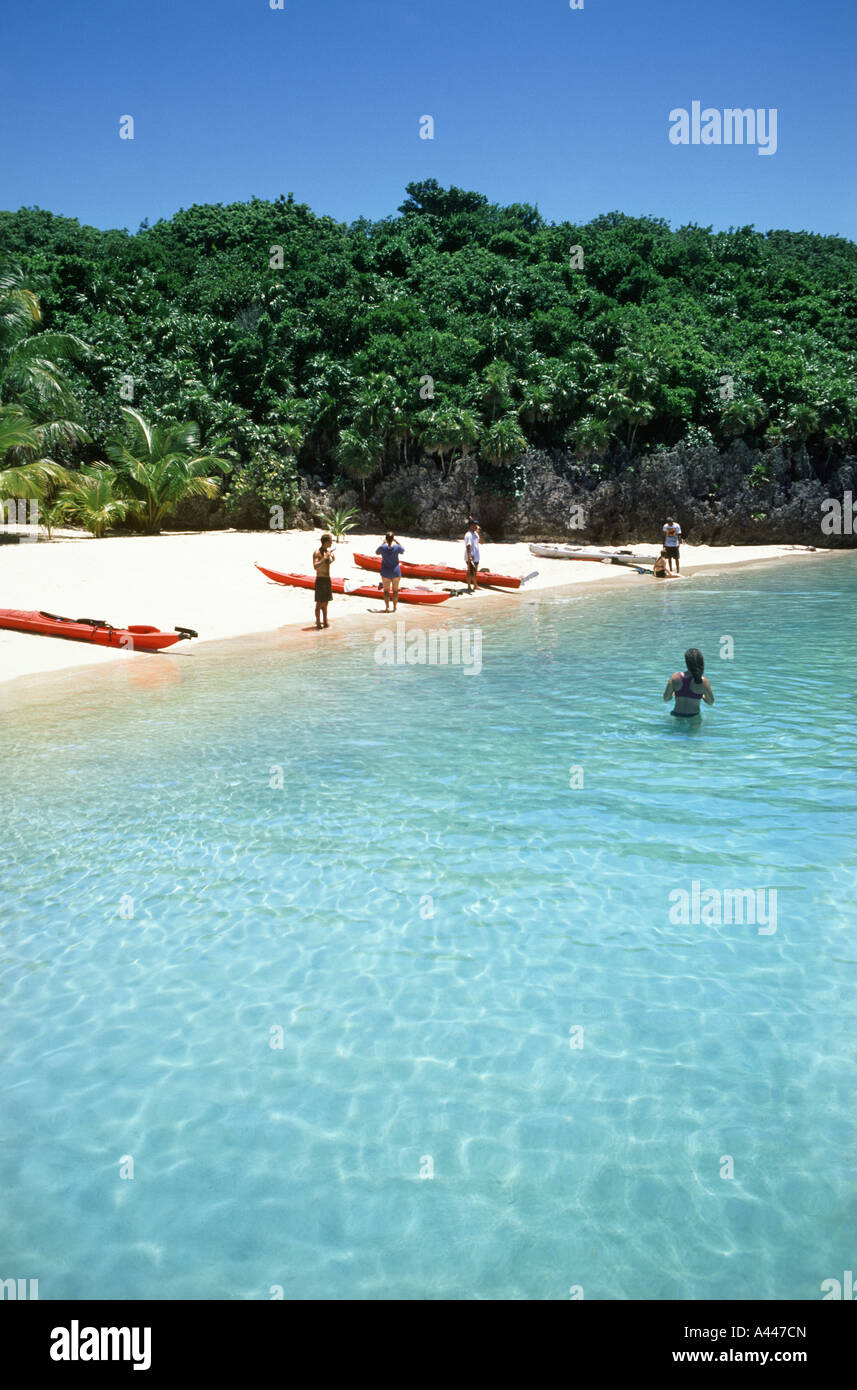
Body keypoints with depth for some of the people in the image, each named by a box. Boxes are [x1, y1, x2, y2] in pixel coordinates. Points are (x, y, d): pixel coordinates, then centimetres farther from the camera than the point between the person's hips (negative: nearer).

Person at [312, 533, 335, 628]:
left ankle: (325, 621, 23)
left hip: (327, 579, 8)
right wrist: (325, 557, -29)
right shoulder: (317, 552, -14)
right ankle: (318, 622, 4)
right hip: (320, 580, -8)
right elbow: (315, 567, -28)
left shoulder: (328, 551, 10)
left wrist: (333, 559, 11)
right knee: (319, 603, -3)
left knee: (325, 602, 14)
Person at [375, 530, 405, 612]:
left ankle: (387, 607, 1)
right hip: (396, 572, 1)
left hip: (385, 572, -1)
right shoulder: (397, 547, -13)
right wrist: (397, 542, 12)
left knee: (386, 590, 8)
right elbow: (403, 550, 11)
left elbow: (376, 552, 8)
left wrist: (383, 543, 11)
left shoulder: (382, 547, -14)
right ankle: (394, 607, 17)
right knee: (395, 590, 13)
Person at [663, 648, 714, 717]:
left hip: (677, 715, 2)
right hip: (694, 716, -2)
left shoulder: (675, 677, -9)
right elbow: (711, 702, -3)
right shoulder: (703, 681, -14)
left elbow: (666, 698, -2)